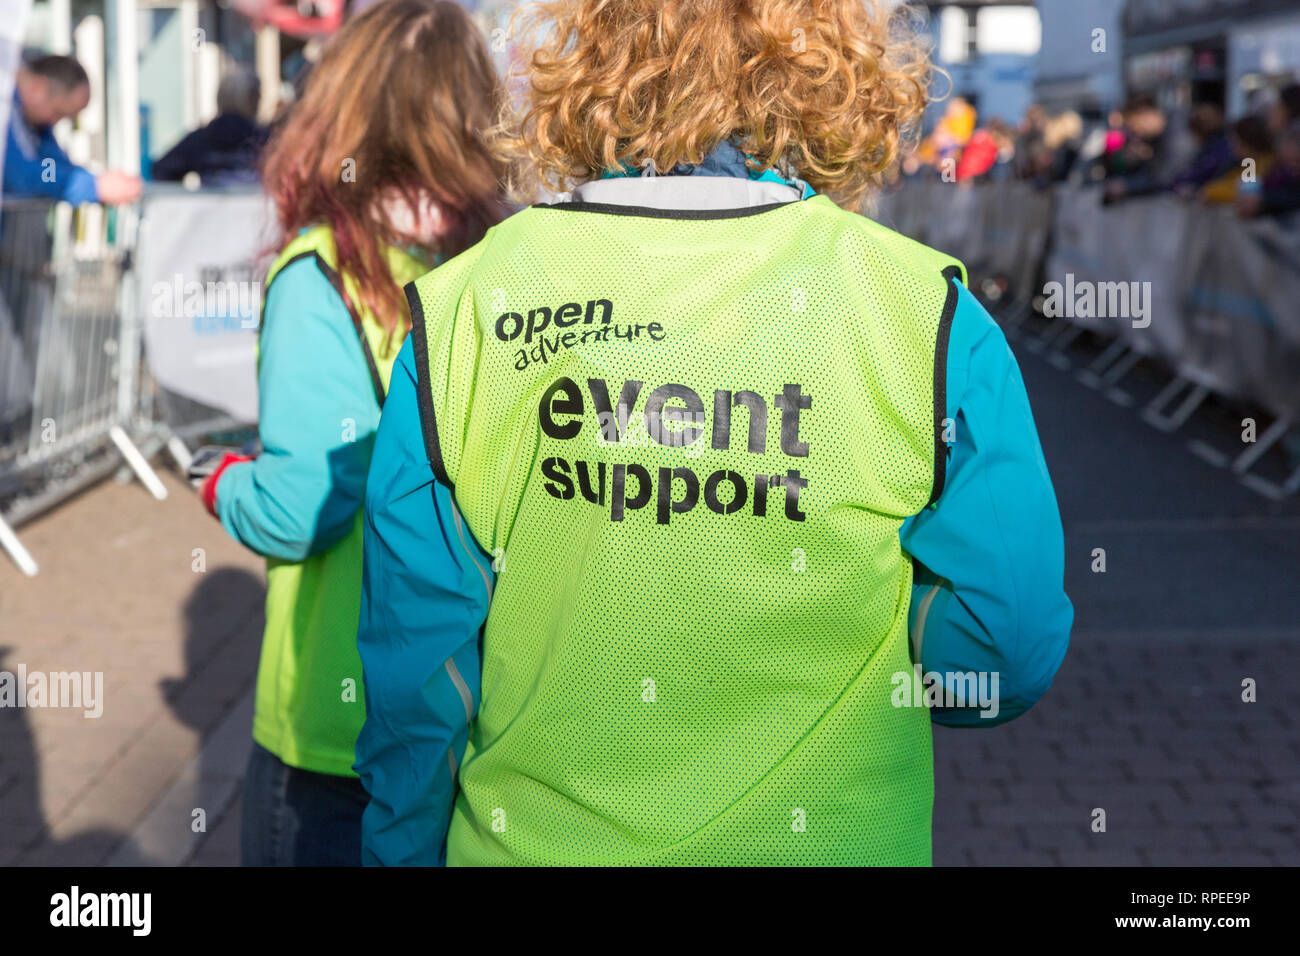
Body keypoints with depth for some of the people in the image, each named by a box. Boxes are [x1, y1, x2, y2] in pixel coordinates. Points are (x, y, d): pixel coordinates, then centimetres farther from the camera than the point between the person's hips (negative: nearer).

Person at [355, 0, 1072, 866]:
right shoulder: (930, 315, -13)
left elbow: (415, 672, -7)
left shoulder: (459, 311, -11)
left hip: (532, 836, 1)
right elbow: (1005, 661, -11)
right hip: (824, 839, -1)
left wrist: (403, 849, 9)